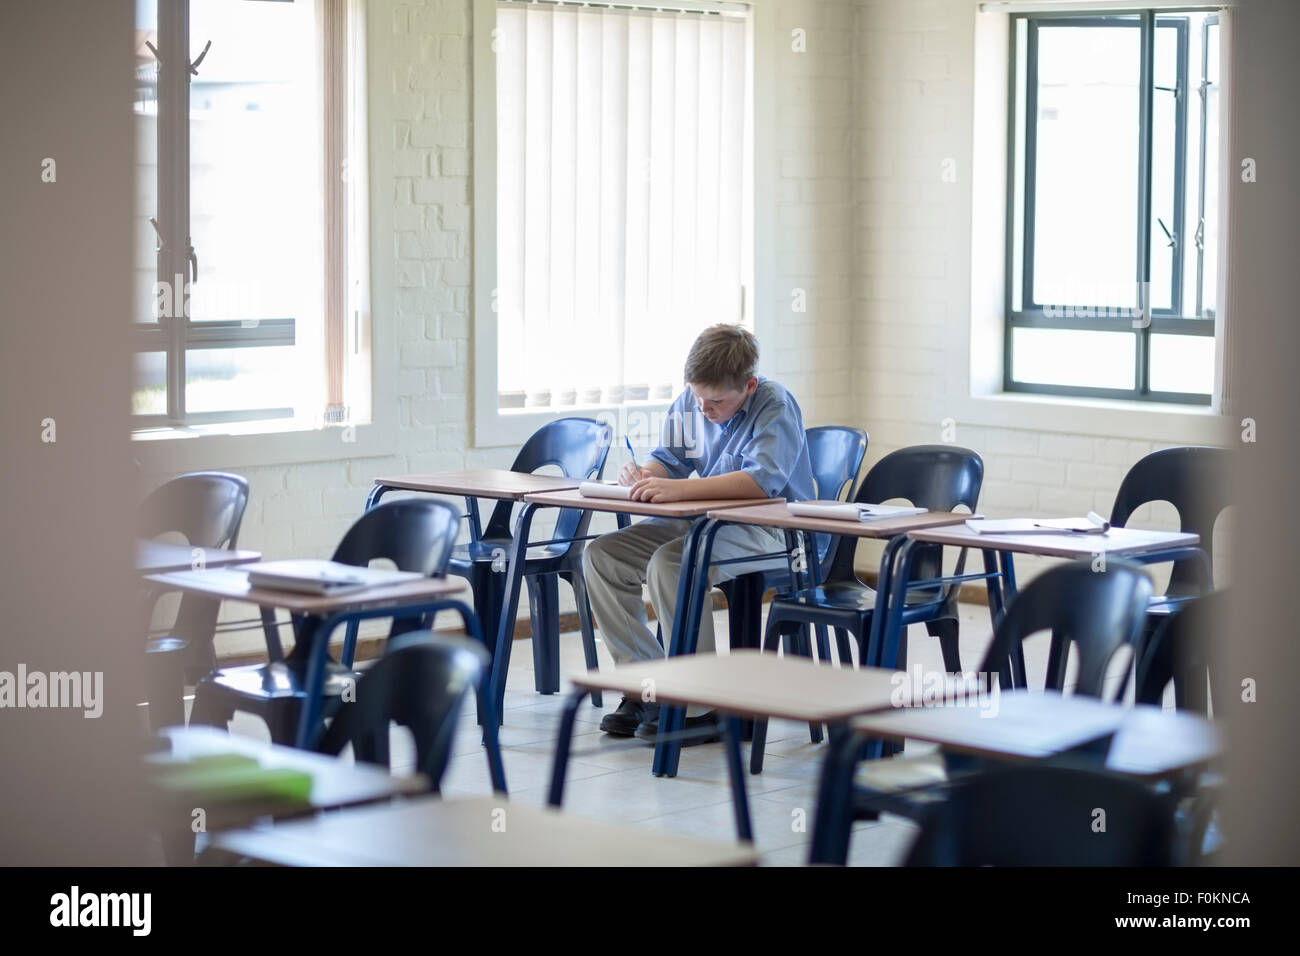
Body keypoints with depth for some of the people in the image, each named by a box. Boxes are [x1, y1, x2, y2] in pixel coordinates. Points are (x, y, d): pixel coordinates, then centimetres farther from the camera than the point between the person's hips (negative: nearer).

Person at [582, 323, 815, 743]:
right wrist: (643, 475, -11)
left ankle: (699, 708, -23)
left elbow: (762, 480, -32)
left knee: (669, 563, -32)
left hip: (771, 532, -8)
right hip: (705, 522, 8)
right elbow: (669, 458, 15)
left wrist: (679, 489, -39)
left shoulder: (775, 406, -18)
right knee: (602, 556, -5)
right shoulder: (689, 403, 3)